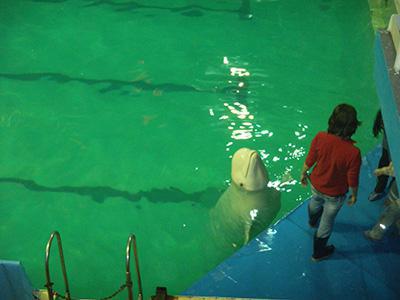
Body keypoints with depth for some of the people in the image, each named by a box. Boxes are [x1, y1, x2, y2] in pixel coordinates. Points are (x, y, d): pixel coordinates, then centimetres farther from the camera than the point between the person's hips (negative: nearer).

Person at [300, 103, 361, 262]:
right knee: (326, 223, 23)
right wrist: (354, 195, 1)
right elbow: (352, 180, -21)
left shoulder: (320, 138, -29)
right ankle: (318, 253, 47)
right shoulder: (353, 153, -37)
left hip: (316, 184, 4)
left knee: (315, 202, 38)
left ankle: (312, 221, 72)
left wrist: (303, 174, 10)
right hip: (334, 194, -4)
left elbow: (309, 161, -12)